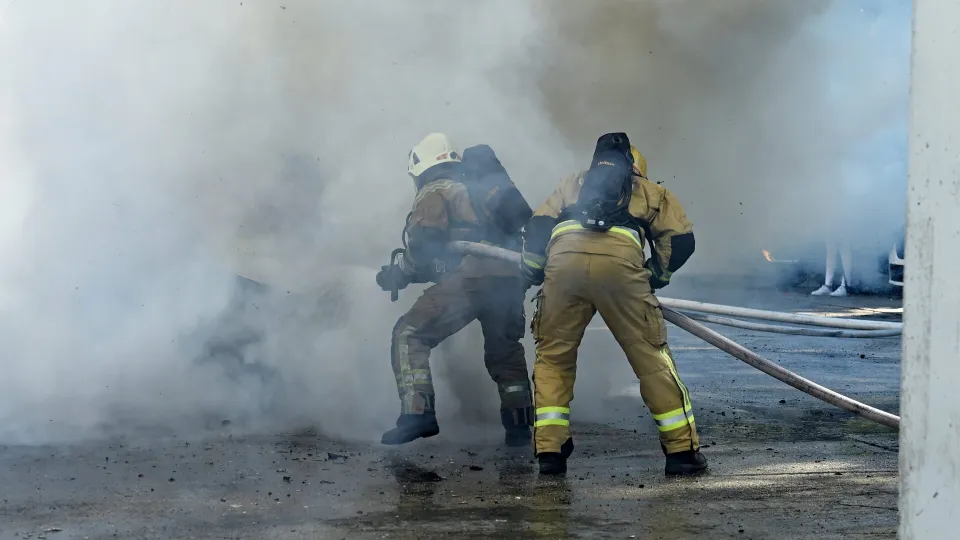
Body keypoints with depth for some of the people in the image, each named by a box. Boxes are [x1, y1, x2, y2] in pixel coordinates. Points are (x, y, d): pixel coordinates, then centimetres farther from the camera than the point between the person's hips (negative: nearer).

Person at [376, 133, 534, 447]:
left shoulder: (434, 192, 8)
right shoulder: (479, 188, 31)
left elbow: (423, 242, -5)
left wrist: (401, 273, 13)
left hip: (469, 278, -7)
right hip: (510, 278, 7)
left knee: (409, 335, 2)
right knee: (504, 349, 27)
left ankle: (418, 413, -12)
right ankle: (520, 424, 24)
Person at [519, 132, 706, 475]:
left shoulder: (573, 184, 37)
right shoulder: (648, 191, 33)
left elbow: (538, 226, 21)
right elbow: (681, 240, 21)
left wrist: (532, 273, 29)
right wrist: (655, 276, 33)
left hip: (564, 258, 1)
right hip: (620, 260, -1)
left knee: (554, 357, 16)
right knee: (651, 357, 9)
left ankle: (549, 450, 10)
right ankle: (682, 449, 11)